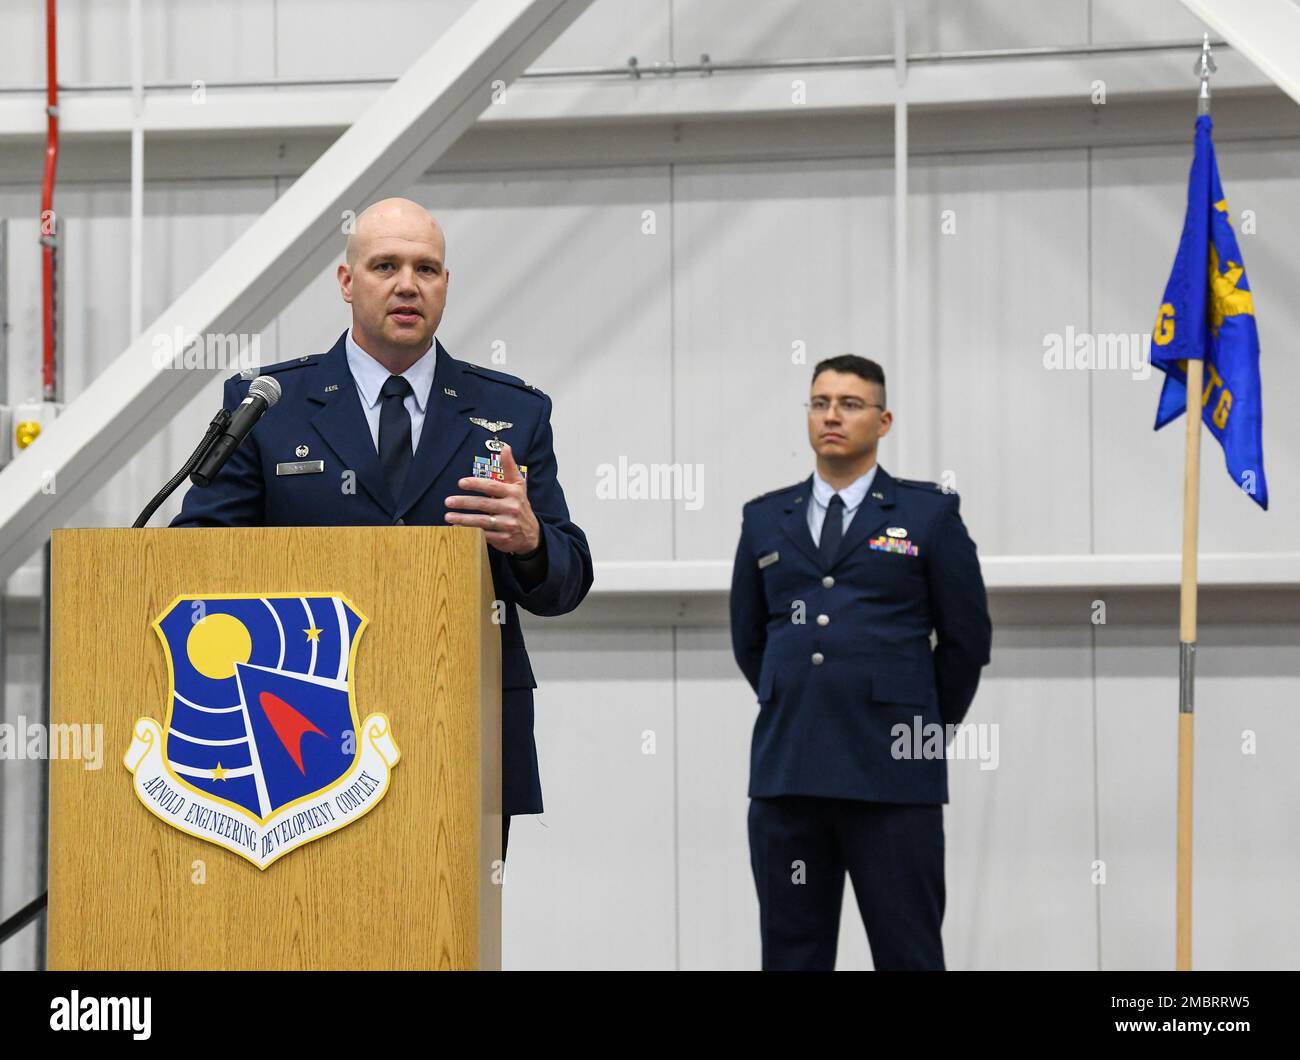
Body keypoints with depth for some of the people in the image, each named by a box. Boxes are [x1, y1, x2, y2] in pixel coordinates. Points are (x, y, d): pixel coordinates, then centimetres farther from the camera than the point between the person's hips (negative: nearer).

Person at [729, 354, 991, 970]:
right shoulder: (765, 520, 13)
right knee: (792, 952, 6)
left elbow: (967, 638, 7)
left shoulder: (928, 514, 4)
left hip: (892, 777, -3)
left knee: (907, 953, -1)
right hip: (786, 773, 3)